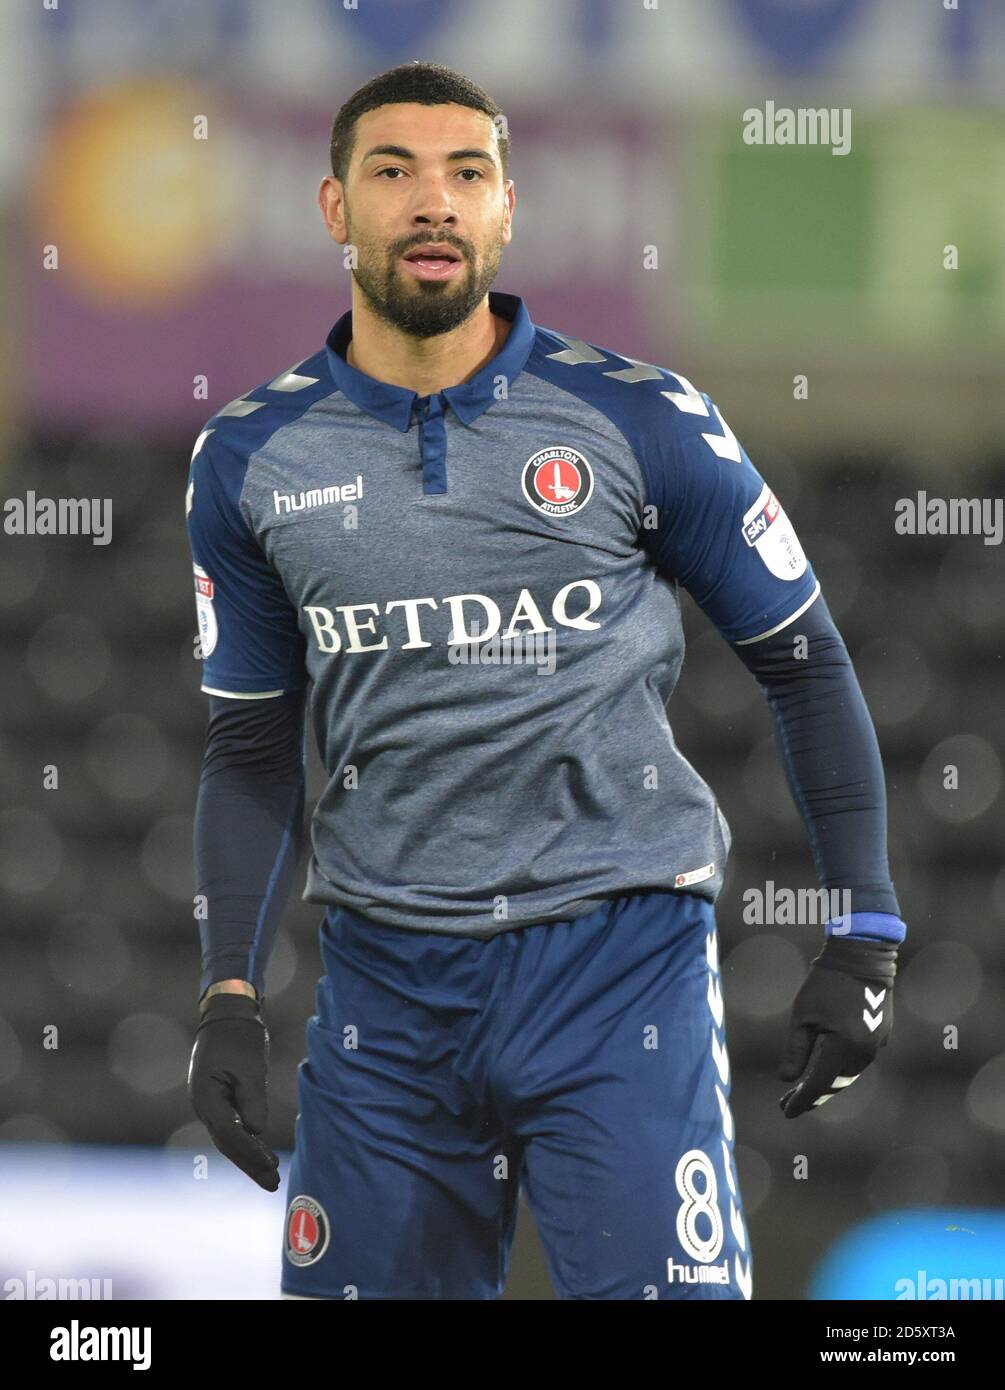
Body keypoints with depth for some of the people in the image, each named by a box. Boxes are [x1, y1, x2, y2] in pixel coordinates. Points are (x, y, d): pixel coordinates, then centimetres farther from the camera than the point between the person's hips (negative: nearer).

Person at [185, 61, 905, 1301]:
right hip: (386, 973, 3)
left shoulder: (642, 425, -3)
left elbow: (805, 665, 5)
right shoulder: (252, 458, 5)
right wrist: (229, 997, 2)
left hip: (620, 958, -3)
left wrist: (864, 933, 0)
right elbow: (251, 753, 12)